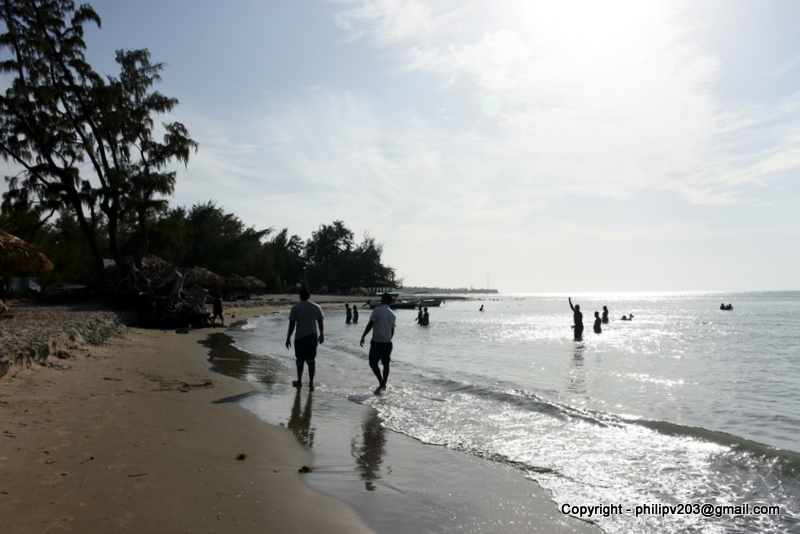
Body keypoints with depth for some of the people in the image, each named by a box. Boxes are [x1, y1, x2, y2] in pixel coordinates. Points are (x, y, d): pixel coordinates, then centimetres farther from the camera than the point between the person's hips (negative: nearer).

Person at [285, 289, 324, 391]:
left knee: (300, 360, 12)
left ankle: (299, 381, 25)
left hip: (300, 337, -2)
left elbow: (292, 324, -7)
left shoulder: (295, 308, -5)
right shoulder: (316, 307, 2)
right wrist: (322, 335, 19)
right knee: (311, 360, 7)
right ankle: (311, 383, 5)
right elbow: (320, 323, 6)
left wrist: (288, 338, 0)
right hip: (312, 336, 2)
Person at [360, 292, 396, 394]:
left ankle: (381, 383, -12)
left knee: (373, 363, 1)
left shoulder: (378, 309, -8)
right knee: (386, 364, 14)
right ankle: (384, 384, 22)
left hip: (377, 341, -6)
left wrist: (363, 336, -7)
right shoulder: (392, 314, 11)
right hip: (388, 342, 6)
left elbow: (370, 324, -13)